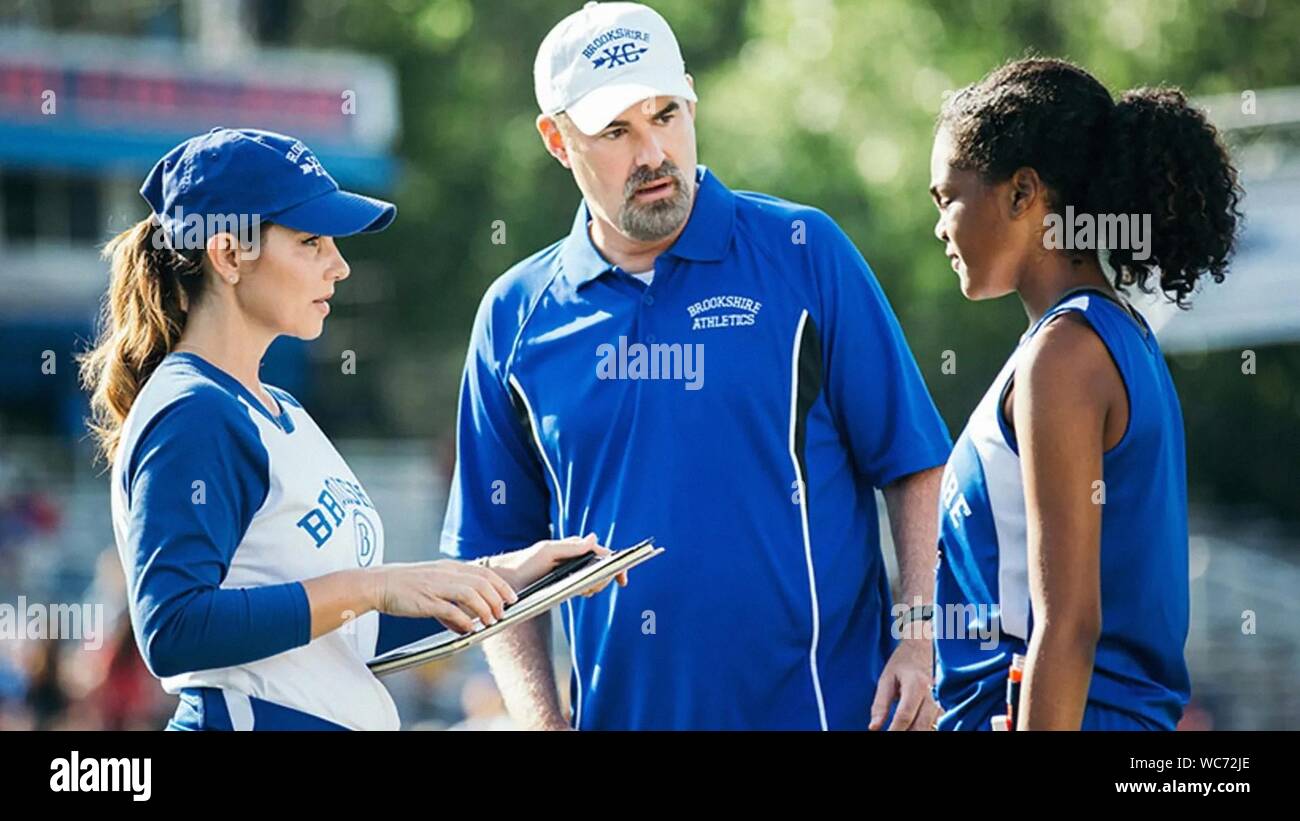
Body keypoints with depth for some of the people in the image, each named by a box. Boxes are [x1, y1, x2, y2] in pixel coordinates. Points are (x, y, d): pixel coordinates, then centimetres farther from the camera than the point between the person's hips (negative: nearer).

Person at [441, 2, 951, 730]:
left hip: (823, 702, -2)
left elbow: (914, 465, 0)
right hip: (618, 710, 2)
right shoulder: (516, 316, 6)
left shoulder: (804, 253, -1)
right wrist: (541, 719, -1)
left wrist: (919, 640, -11)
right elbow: (498, 550, 10)